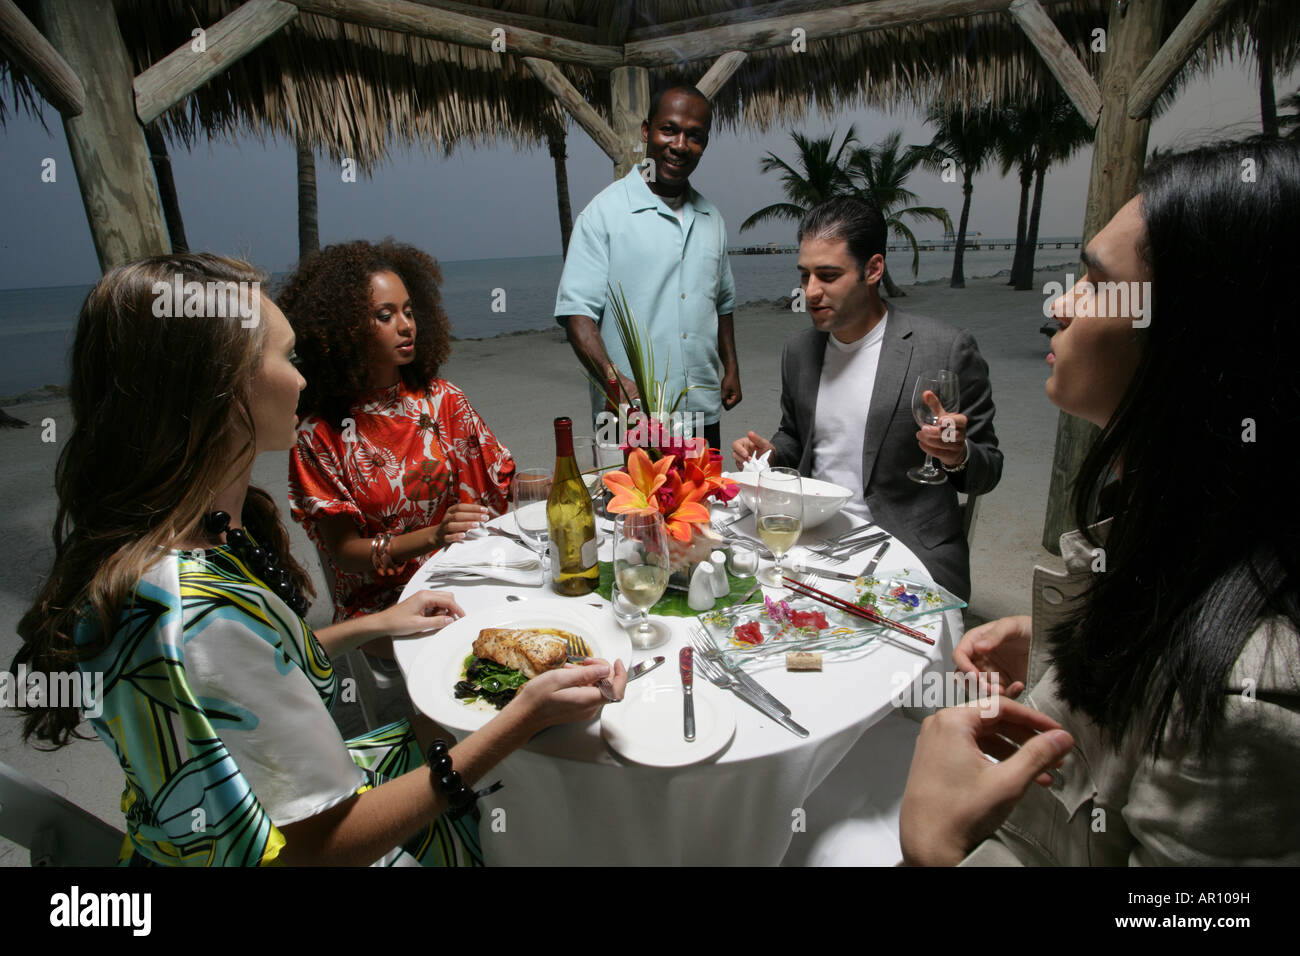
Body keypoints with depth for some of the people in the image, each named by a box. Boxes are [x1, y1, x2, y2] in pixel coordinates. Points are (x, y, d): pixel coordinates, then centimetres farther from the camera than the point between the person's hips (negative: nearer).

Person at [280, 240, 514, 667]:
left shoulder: (440, 398, 5)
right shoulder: (320, 434, -6)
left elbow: (500, 483, 5)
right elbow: (343, 551, -8)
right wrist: (434, 536, -25)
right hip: (381, 607, -4)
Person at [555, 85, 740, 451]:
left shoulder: (712, 219, 15)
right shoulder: (604, 211, -5)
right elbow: (576, 310, -13)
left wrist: (731, 368, 16)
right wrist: (615, 381, -28)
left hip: (703, 412, 6)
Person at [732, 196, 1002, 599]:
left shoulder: (948, 350, -9)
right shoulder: (799, 348, 8)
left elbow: (987, 472, -1)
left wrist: (957, 455, -23)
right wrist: (770, 455, 1)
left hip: (907, 552, -4)